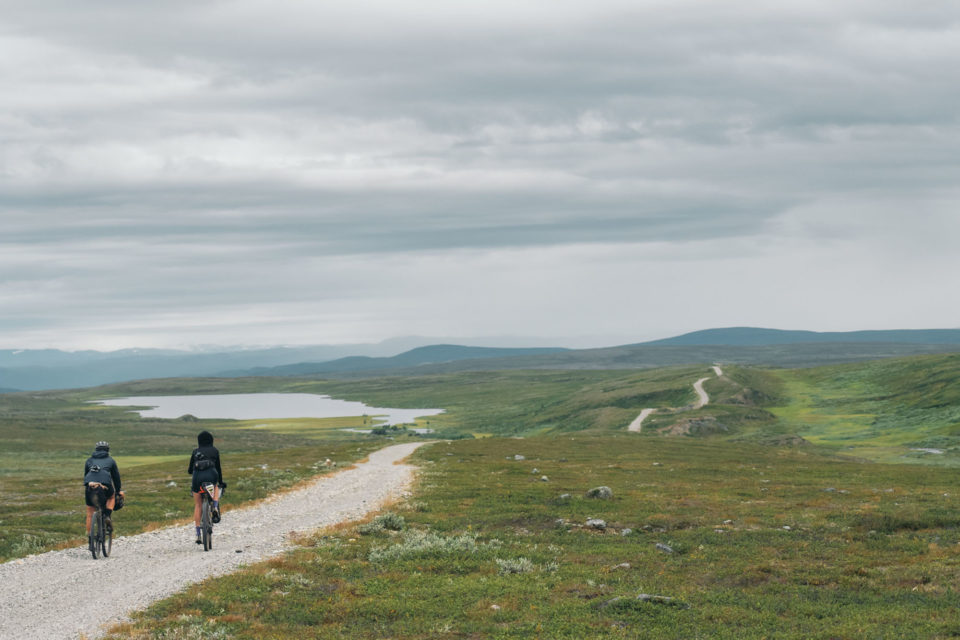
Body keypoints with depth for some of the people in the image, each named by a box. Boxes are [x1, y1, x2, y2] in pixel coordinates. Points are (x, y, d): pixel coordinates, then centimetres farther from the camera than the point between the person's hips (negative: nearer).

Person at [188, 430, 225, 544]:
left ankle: (198, 535, 10)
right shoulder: (214, 451, 19)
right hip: (211, 475, -1)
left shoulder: (195, 452, 21)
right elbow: (218, 468, 22)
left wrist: (190, 470, 46)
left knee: (198, 505, 14)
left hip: (197, 476, 1)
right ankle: (215, 508, 9)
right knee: (216, 487, 36)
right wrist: (221, 482, 34)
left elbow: (190, 470, 23)